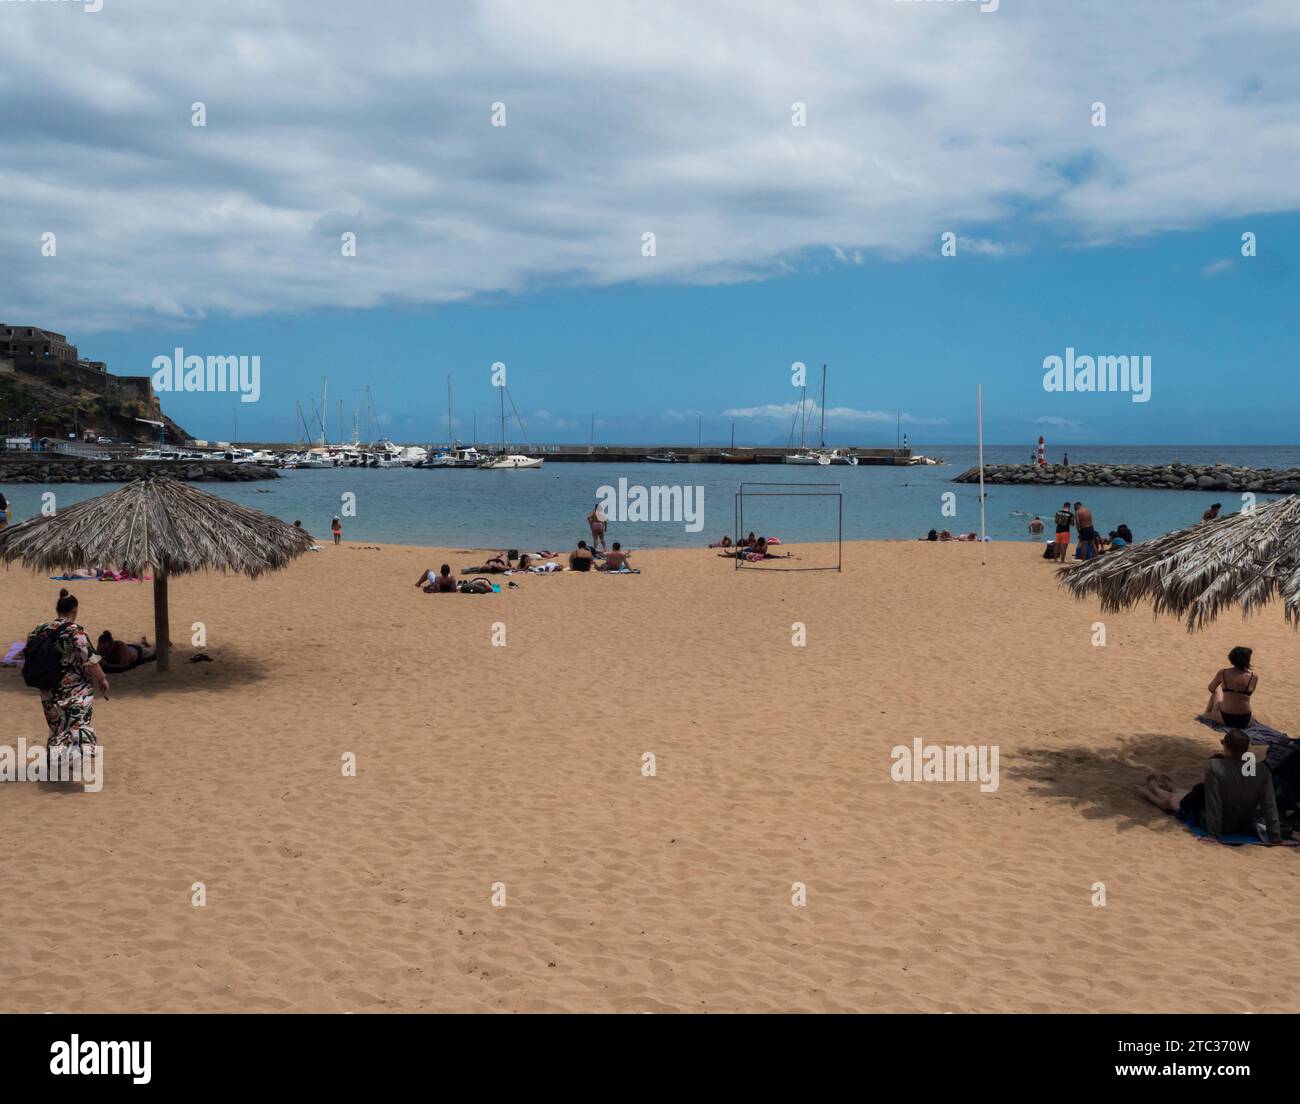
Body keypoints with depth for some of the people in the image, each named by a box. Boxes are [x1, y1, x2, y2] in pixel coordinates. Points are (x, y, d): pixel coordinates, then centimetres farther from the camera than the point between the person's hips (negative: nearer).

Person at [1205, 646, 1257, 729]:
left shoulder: (1222, 673, -6)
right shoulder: (1254, 677, -7)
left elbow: (1211, 689, 12)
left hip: (1225, 719, -1)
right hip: (1244, 722, 1)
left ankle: (1208, 712, 44)